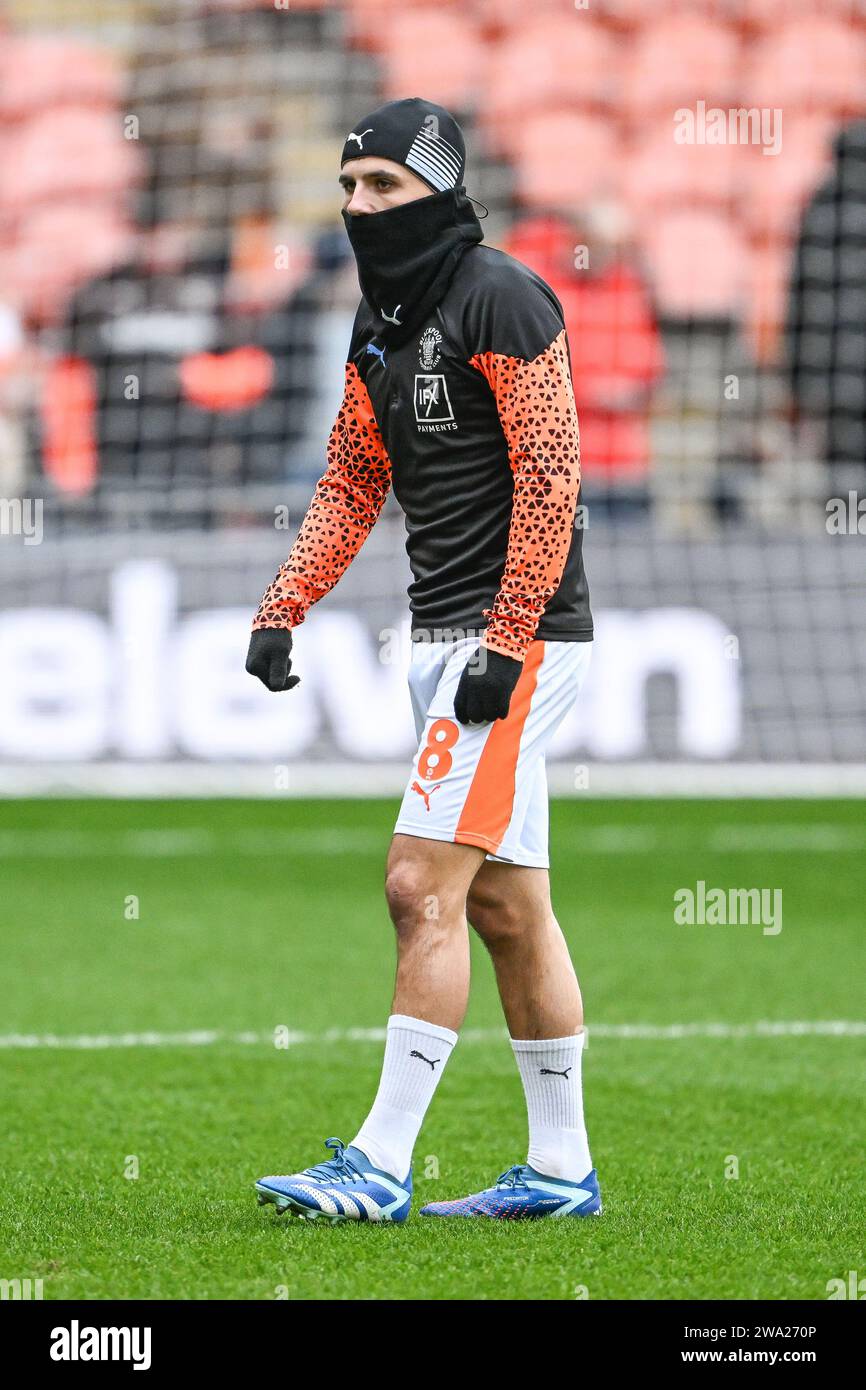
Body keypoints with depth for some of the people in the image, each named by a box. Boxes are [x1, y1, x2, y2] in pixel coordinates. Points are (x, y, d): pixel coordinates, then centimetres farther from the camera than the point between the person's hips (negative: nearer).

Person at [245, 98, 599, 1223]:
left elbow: (551, 474, -18)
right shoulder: (379, 323, 15)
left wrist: (506, 639, -21)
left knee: (424, 887, -13)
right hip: (443, 642, 9)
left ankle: (381, 1166, -12)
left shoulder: (499, 298, -13)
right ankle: (561, 1171, 17)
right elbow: (353, 483, 20)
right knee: (506, 907, 11)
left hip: (518, 637, -9)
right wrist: (282, 611, 7)